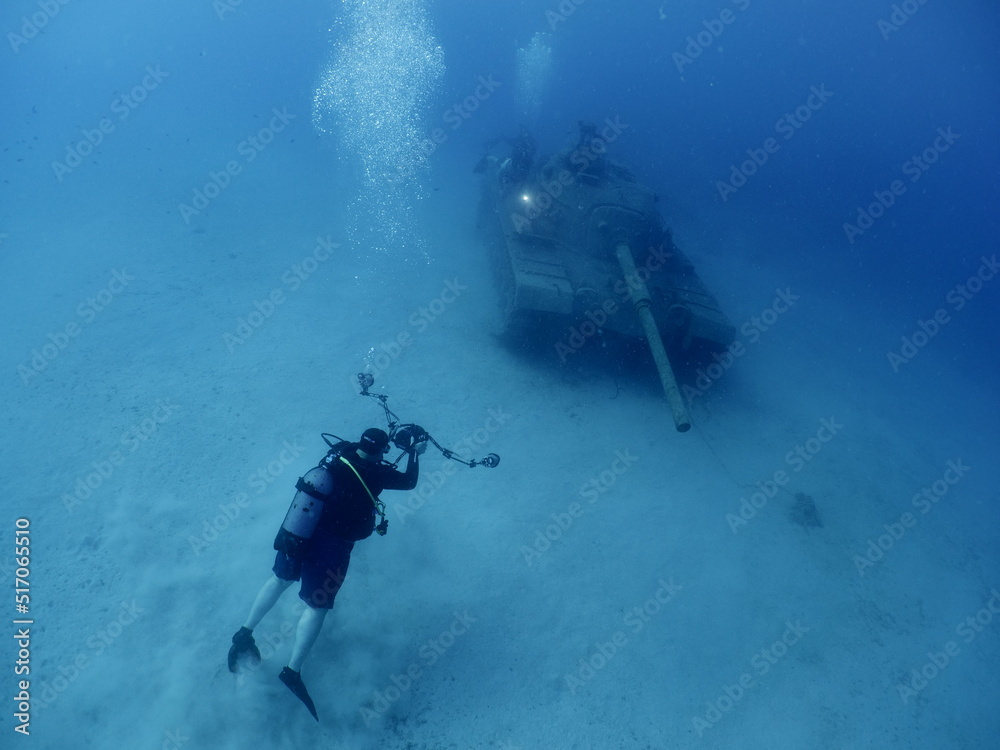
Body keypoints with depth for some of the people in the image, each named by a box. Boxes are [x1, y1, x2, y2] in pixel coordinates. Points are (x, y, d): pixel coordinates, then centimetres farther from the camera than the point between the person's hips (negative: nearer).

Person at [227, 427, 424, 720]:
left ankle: (244, 634, 35)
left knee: (280, 579, 28)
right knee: (316, 606, 8)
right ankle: (293, 670, 11)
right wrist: (414, 452, 16)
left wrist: (385, 437, 30)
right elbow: (410, 482, 1)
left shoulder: (339, 450, -1)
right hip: (330, 545, -6)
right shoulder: (375, 472, -15)